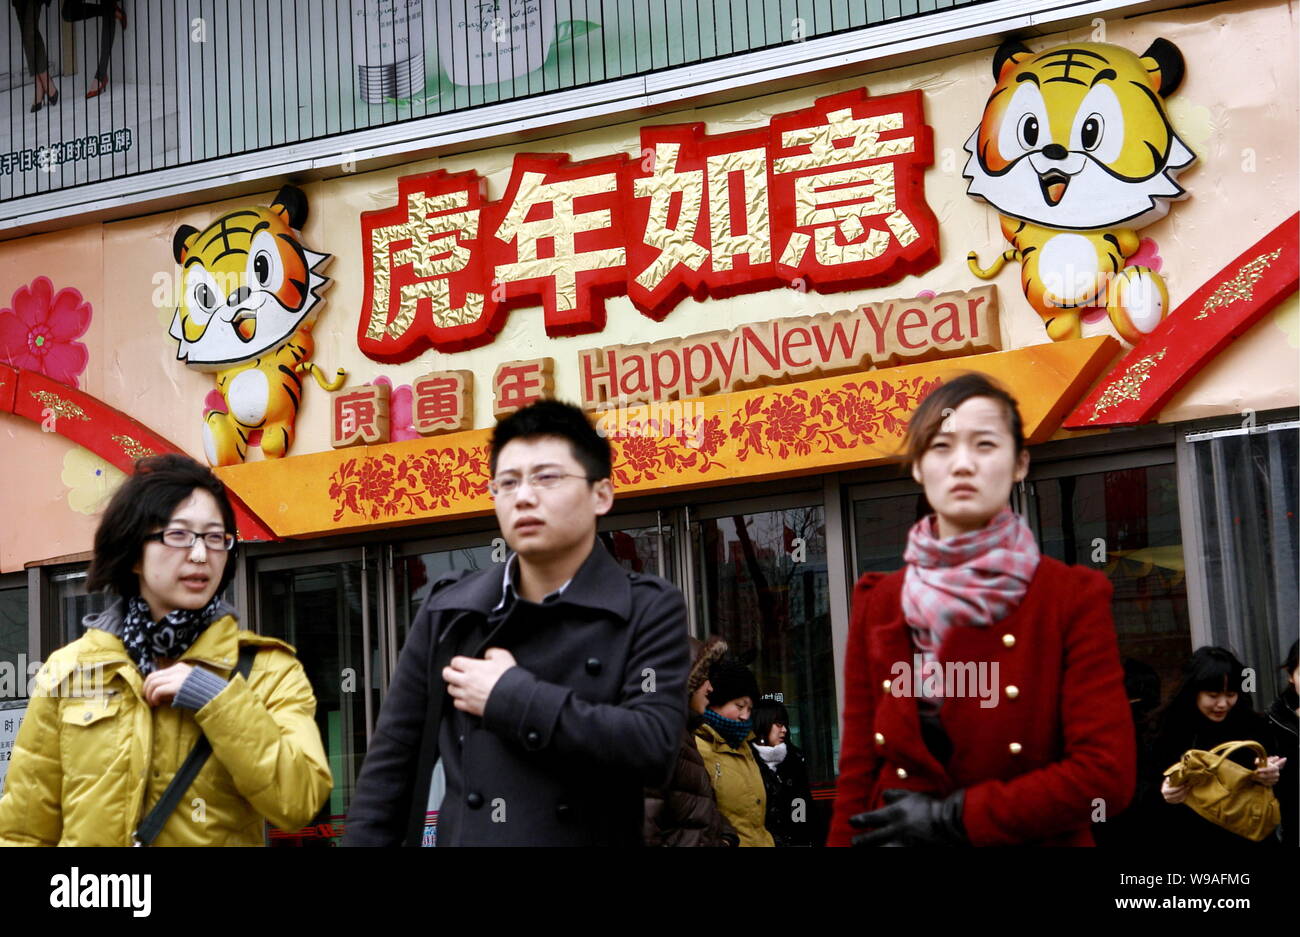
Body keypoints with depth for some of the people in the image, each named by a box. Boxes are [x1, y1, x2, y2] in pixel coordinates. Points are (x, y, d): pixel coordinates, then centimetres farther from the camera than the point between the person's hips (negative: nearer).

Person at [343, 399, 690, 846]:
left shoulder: (650, 611, -4)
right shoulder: (448, 611, 3)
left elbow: (653, 748, -18)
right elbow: (393, 760, 5)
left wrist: (512, 696, -17)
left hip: (584, 836, -2)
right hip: (458, 834, 2)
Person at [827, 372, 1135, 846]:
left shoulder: (1073, 597, -8)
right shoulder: (877, 604, 2)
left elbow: (1106, 773, -16)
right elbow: (857, 774, 0)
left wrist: (952, 817, -16)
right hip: (899, 836, 3)